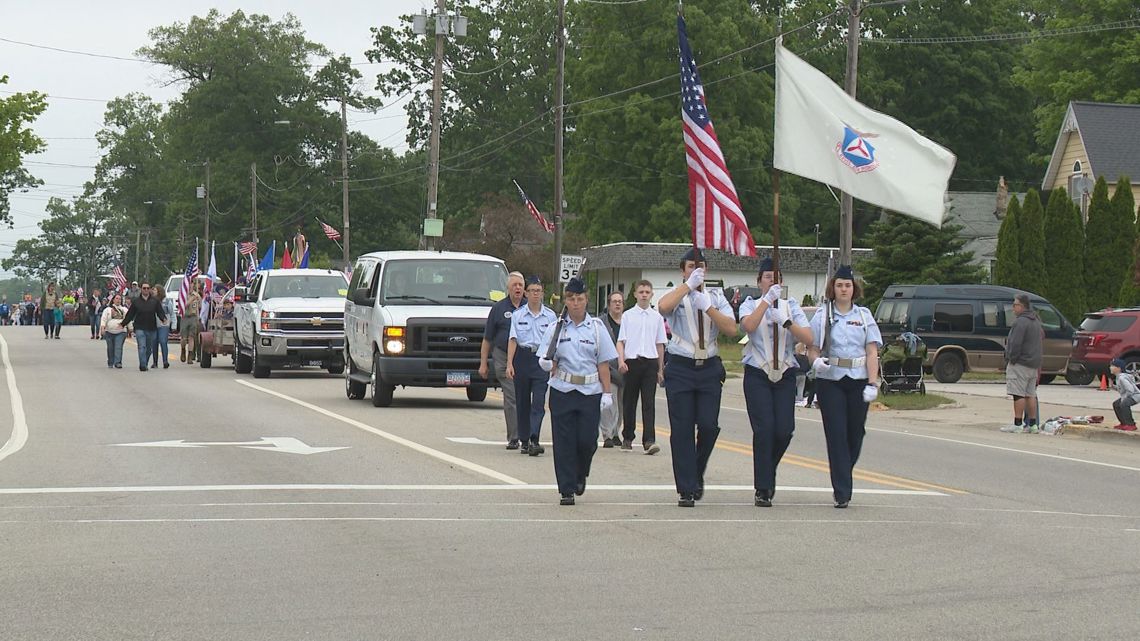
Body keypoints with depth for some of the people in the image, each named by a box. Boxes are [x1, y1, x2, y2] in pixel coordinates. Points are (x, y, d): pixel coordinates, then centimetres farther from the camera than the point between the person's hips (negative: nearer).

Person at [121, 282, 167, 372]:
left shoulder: (155, 301, 5)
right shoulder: (136, 302, 6)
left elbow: (160, 312, -1)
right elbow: (130, 314, 11)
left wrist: (163, 318, -21)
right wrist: (123, 324, 7)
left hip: (152, 328, 2)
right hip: (140, 328, -2)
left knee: (149, 348, 9)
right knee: (142, 347, -13)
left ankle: (144, 364, 24)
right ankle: (142, 365, -16)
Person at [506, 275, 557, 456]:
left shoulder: (550, 316, 5)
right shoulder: (517, 315, 4)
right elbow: (513, 340, -1)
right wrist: (509, 364, -9)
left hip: (541, 359, -1)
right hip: (522, 358, 1)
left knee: (538, 402, -11)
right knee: (522, 402, 6)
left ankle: (534, 440, -18)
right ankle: (524, 441, 15)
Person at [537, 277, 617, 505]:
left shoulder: (596, 328, 5)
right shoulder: (556, 328, 4)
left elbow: (603, 364, 6)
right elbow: (548, 362, 5)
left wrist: (607, 392, 1)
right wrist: (546, 364, -18)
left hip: (590, 392, 0)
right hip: (562, 391, 0)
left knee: (587, 439, -5)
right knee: (564, 441, -2)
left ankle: (580, 475, 26)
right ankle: (567, 490, 5)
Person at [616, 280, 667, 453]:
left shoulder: (657, 317, 9)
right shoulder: (628, 316, 4)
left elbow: (660, 344, 14)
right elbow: (621, 341, 3)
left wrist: (660, 369, 14)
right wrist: (621, 361, -13)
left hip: (650, 362, 0)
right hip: (632, 362, 0)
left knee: (649, 403, -7)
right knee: (629, 402, 8)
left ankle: (649, 441, -13)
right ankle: (627, 438, 19)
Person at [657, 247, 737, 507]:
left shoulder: (716, 297, 12)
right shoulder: (676, 295, 4)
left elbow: (732, 329, -1)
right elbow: (663, 307, -21)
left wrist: (708, 307, -10)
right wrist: (689, 285, -18)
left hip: (709, 367, 2)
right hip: (680, 367, -2)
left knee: (709, 425, -7)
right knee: (682, 429, -3)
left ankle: (697, 475, 19)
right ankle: (687, 489, 1)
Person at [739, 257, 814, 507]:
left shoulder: (791, 307, 12)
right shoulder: (751, 305, 6)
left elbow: (808, 339, -2)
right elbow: (748, 326, -18)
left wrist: (786, 322, -16)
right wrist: (767, 300, -23)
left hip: (785, 375, 2)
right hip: (757, 374, -2)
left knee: (784, 431, -7)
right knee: (764, 429, -13)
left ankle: (768, 471, 22)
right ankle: (763, 489, -6)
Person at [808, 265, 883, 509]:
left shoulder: (864, 316, 9)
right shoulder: (822, 316, 6)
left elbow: (872, 352, 4)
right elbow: (812, 348, 5)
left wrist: (872, 383, -5)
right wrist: (816, 361, -18)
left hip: (858, 380, 2)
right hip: (830, 381, -2)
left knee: (856, 432, 4)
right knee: (836, 434, -7)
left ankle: (842, 480, 27)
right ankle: (842, 492, -8)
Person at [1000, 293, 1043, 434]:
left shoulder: (1020, 322, -15)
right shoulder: (1035, 321, 17)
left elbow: (1015, 344, -20)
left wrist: (1011, 359, -10)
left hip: (1020, 364, -10)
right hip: (1033, 364, 10)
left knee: (1019, 394, -8)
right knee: (1030, 394, 11)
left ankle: (1017, 424, -9)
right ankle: (1032, 424, 12)